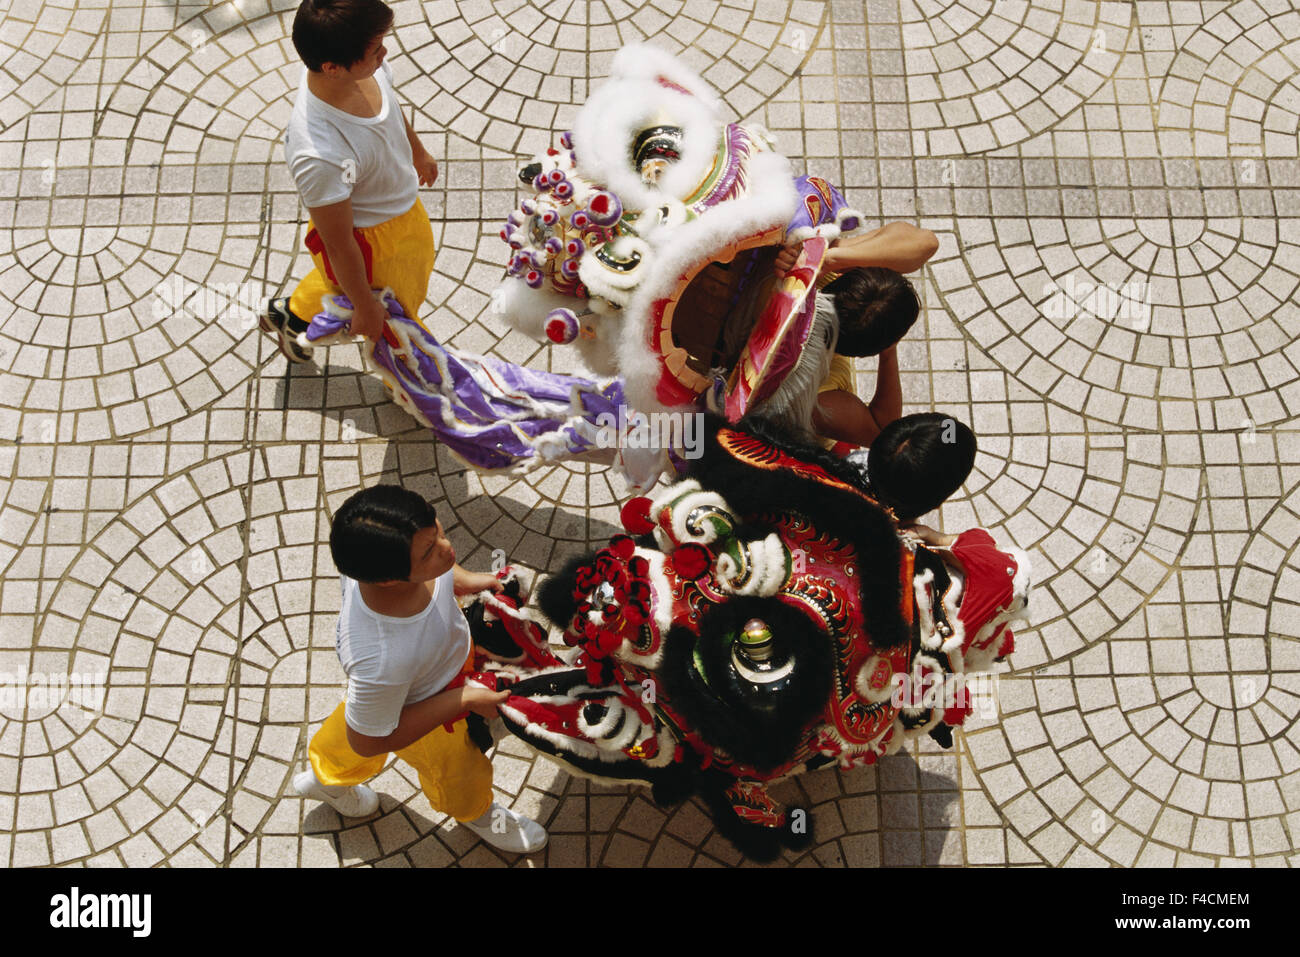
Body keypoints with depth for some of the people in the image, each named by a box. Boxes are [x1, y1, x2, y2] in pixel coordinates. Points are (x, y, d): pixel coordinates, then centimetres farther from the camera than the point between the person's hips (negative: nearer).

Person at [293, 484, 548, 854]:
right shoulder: (383, 662, -50)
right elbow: (369, 741, -29)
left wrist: (463, 580, -16)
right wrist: (463, 699, -28)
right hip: (422, 708, -5)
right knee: (456, 773, 28)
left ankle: (327, 776, 69)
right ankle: (476, 813, 64)